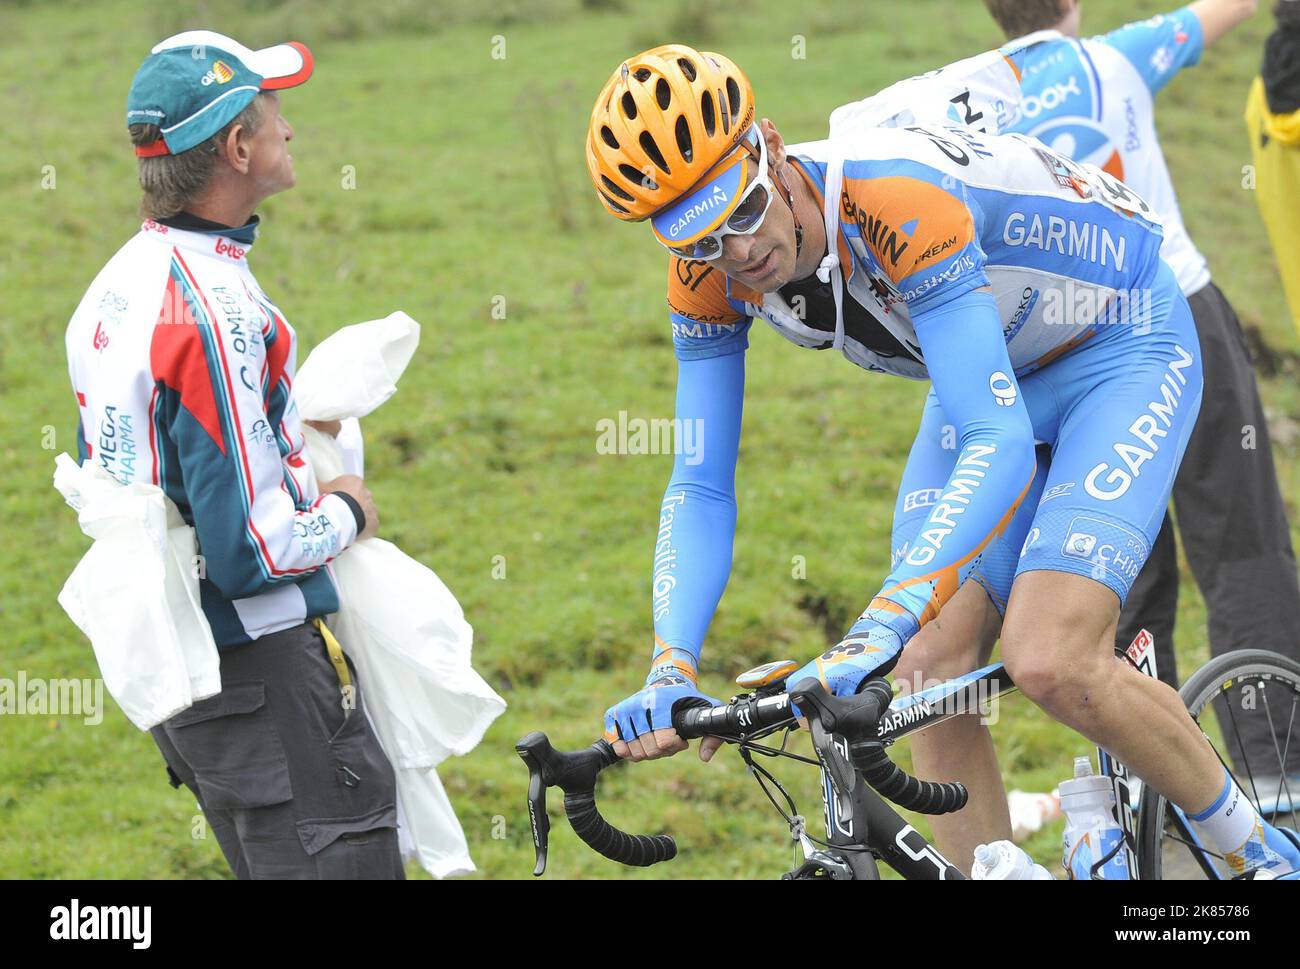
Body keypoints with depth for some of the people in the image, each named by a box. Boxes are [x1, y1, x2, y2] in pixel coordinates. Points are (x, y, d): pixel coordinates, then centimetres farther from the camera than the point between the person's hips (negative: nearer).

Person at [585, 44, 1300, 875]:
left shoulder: (898, 204, -38)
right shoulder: (710, 276, -16)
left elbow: (1002, 444, -43)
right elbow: (700, 486, -13)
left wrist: (878, 630, -53)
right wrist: (671, 674, -29)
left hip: (1121, 347, -7)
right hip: (994, 373, 7)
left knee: (1049, 664, -23)